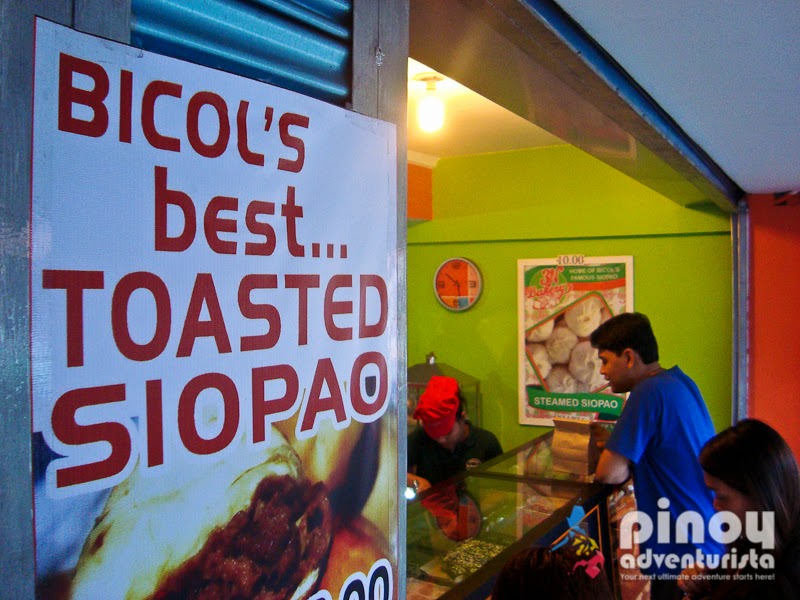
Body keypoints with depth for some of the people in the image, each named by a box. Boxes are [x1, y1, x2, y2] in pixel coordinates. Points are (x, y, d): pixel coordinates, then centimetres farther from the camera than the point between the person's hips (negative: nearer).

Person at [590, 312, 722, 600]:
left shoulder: (650, 392, -21)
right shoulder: (680, 381, 5)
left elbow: (608, 473, -23)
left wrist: (625, 465, -3)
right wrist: (618, 450, 0)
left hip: (681, 553, -9)